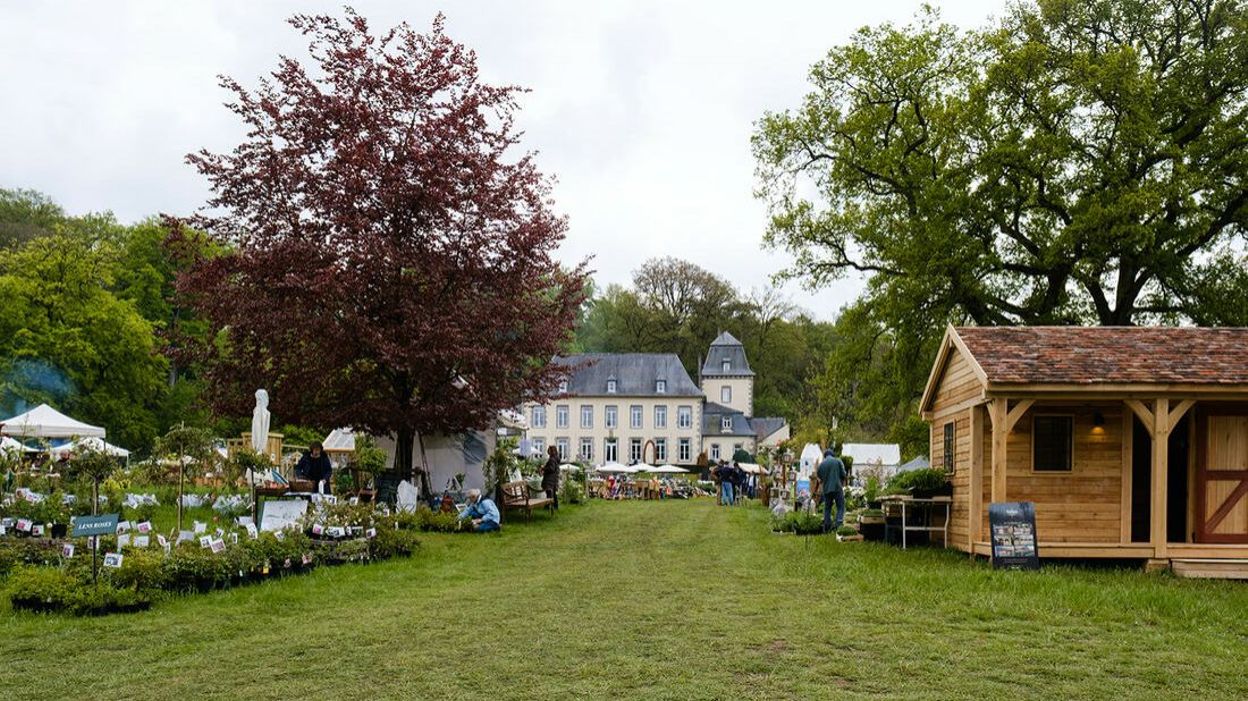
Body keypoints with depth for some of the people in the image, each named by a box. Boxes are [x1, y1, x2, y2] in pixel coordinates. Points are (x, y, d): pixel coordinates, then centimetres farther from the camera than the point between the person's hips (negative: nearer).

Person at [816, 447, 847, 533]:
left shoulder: (821, 464, 9)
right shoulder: (838, 461, 2)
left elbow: (820, 478, 12)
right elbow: (843, 475, 1)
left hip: (826, 489, 3)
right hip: (837, 488, -3)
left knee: (827, 508, 12)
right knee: (841, 507, 1)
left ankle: (827, 527, 11)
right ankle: (838, 523, -17)